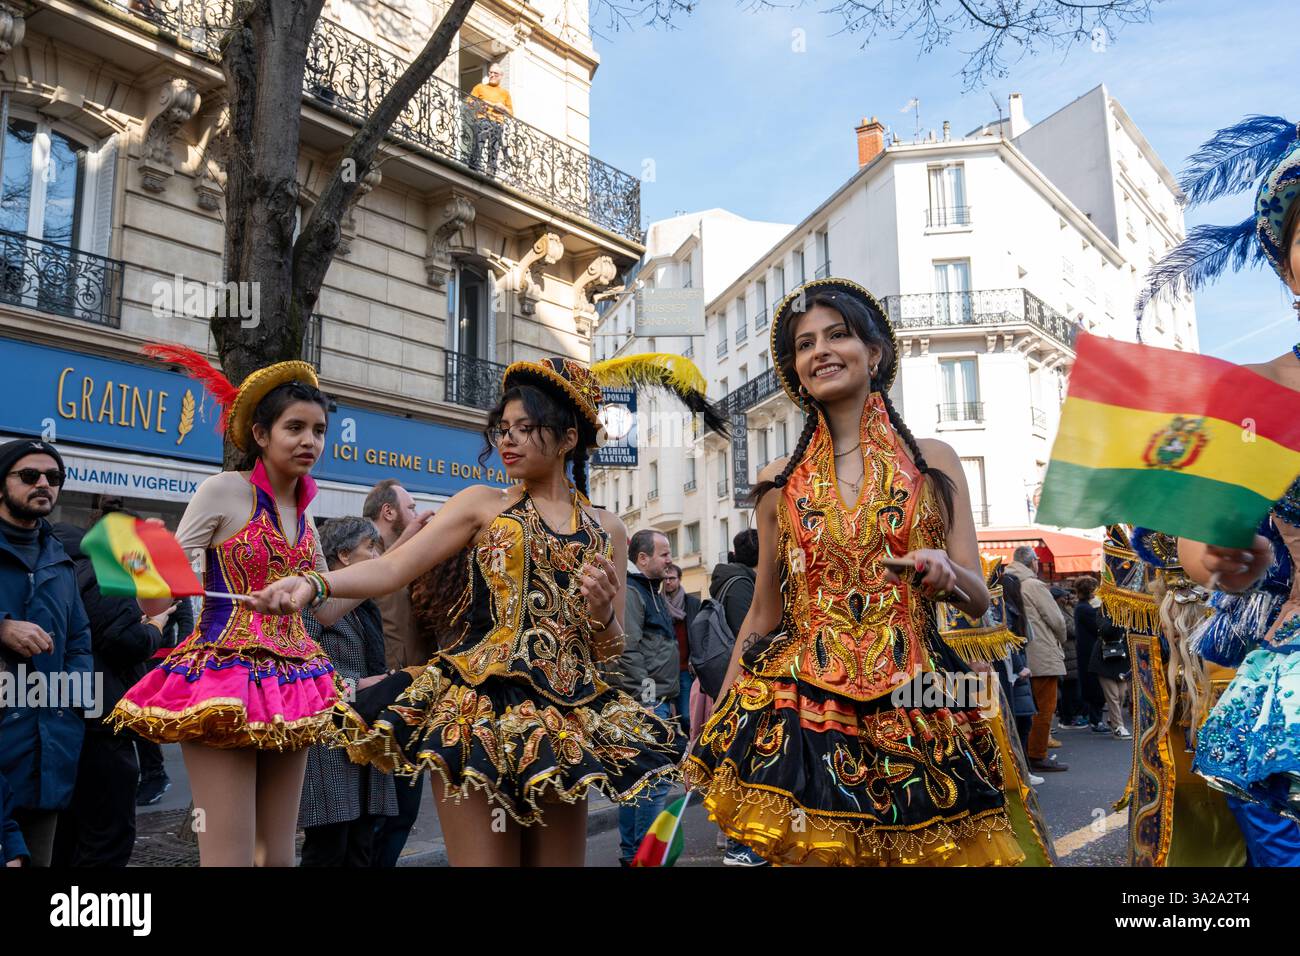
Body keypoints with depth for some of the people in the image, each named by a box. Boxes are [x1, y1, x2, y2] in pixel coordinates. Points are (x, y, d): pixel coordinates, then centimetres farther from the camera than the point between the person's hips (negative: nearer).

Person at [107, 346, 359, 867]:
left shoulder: (303, 512, 12)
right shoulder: (225, 490, -6)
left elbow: (327, 609, 16)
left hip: (288, 685, 6)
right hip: (224, 678, -6)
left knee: (278, 855, 11)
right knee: (230, 857, -7)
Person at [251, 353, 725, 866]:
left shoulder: (607, 530, 11)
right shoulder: (482, 504, 7)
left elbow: (610, 649, 11)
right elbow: (394, 567, -4)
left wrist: (602, 611, -11)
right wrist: (313, 583, -20)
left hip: (566, 721, 3)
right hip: (481, 711, -2)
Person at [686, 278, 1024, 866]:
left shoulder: (933, 462, 3)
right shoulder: (779, 483, 5)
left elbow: (978, 600, 3)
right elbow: (763, 614, 11)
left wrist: (945, 575, -21)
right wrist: (715, 724, 8)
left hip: (914, 708, 0)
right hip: (800, 704, 1)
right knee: (803, 850, -1)